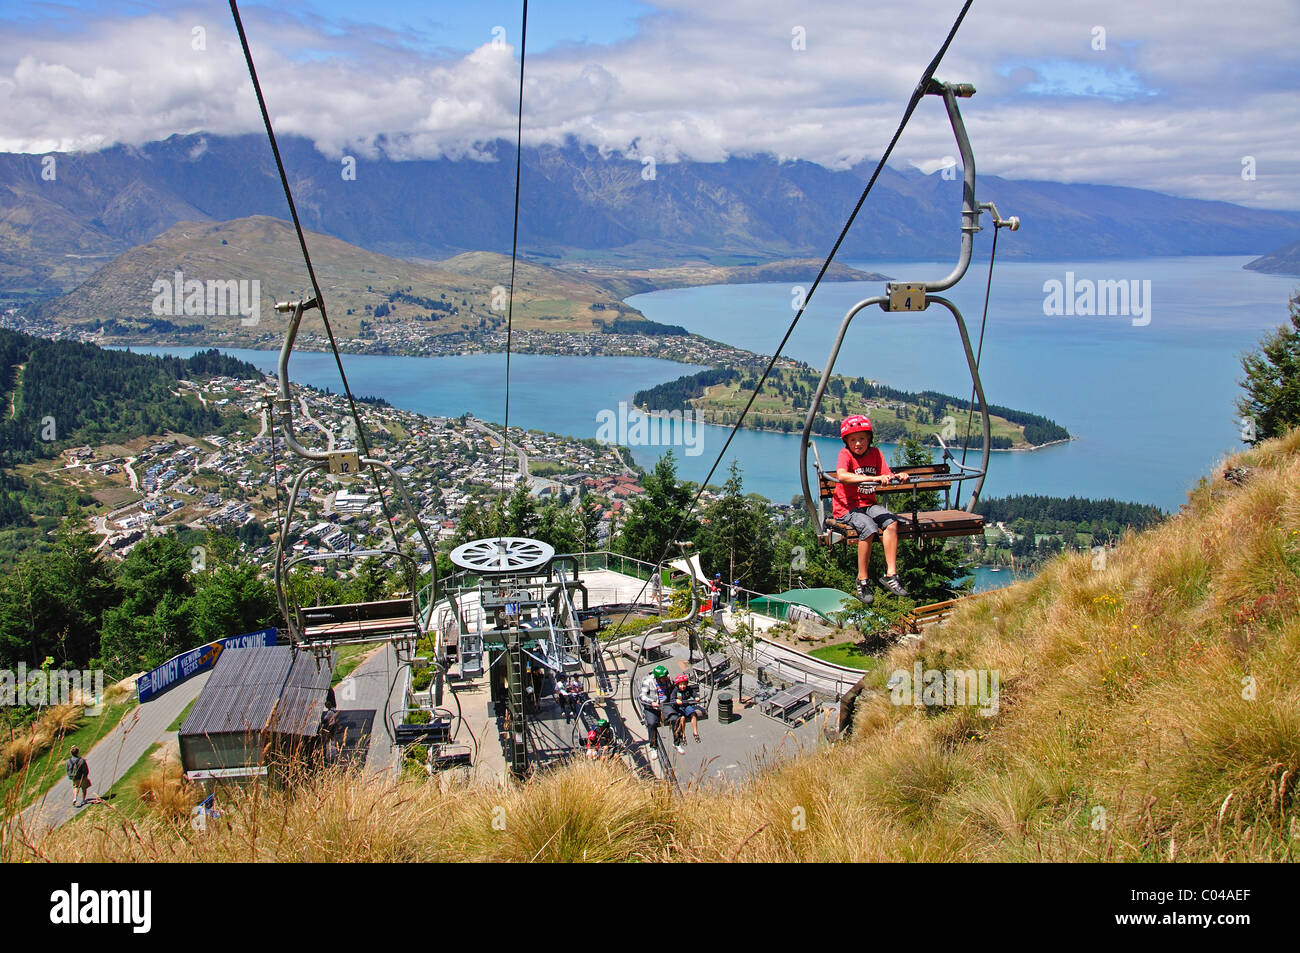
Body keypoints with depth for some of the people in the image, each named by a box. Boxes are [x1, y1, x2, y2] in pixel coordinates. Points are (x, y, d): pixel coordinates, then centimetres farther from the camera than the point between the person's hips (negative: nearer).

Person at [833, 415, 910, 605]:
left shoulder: (875, 453, 7)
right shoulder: (845, 454, -10)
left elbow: (887, 475, -2)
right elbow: (841, 475, -32)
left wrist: (897, 477, -27)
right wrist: (874, 478, -41)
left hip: (868, 504, 5)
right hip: (846, 507, -5)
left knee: (891, 523, -22)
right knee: (869, 529, -31)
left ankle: (891, 575, -18)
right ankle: (863, 581, -17)